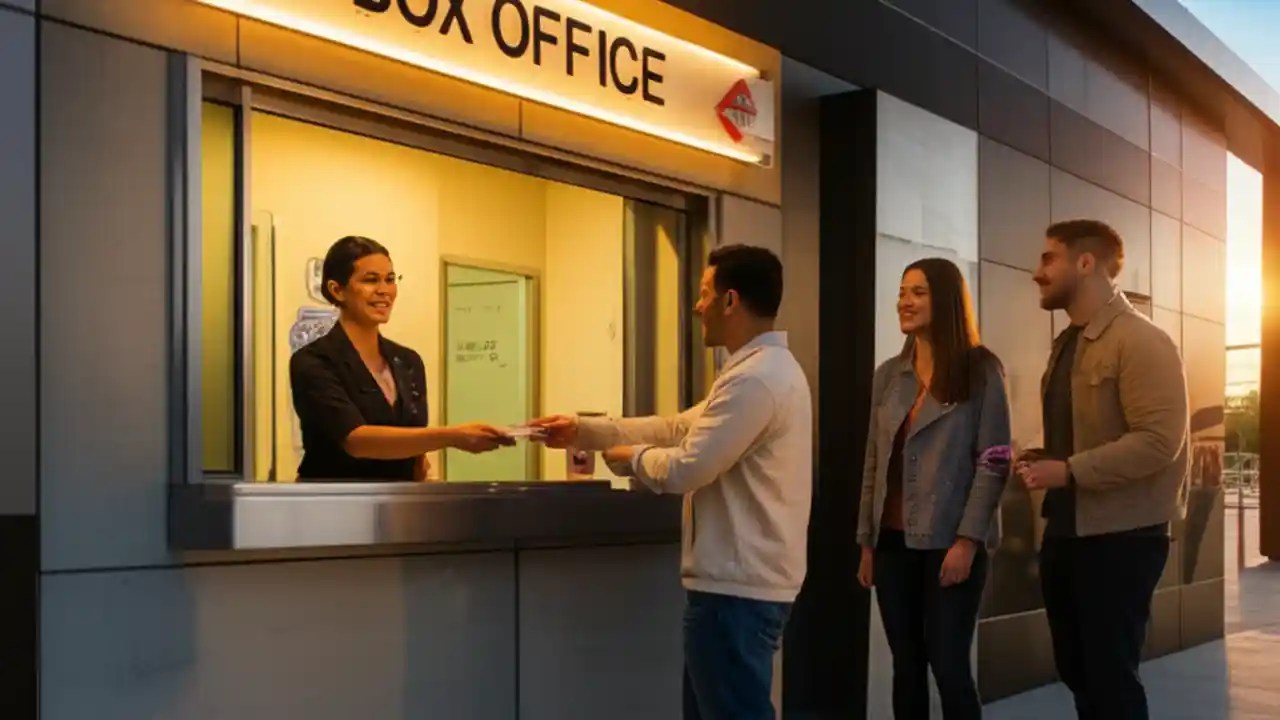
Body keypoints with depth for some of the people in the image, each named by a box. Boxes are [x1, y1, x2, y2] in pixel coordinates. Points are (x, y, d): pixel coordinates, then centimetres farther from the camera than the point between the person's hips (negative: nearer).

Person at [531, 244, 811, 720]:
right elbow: (677, 429, 18)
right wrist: (583, 431, 16)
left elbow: (685, 469, -21)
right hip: (740, 580, 11)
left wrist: (630, 457, -1)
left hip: (736, 587, -11)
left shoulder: (755, 378, -20)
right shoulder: (766, 369, 16)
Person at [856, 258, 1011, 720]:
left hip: (950, 541, -5)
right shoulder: (888, 375, 11)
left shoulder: (981, 371, -4)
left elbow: (994, 461, -8)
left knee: (948, 665, -4)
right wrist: (867, 542, 9)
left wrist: (968, 540, -16)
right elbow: (874, 462, 12)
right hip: (894, 541, 5)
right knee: (906, 666, 9)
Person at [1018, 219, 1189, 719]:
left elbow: (1159, 441, -23)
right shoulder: (1067, 344, 13)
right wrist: (1042, 462, 3)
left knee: (1111, 676, 0)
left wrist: (1069, 471, -23)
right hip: (1064, 532, 9)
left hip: (1119, 538, -8)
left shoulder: (1140, 341, -14)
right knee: (1075, 670, 15)